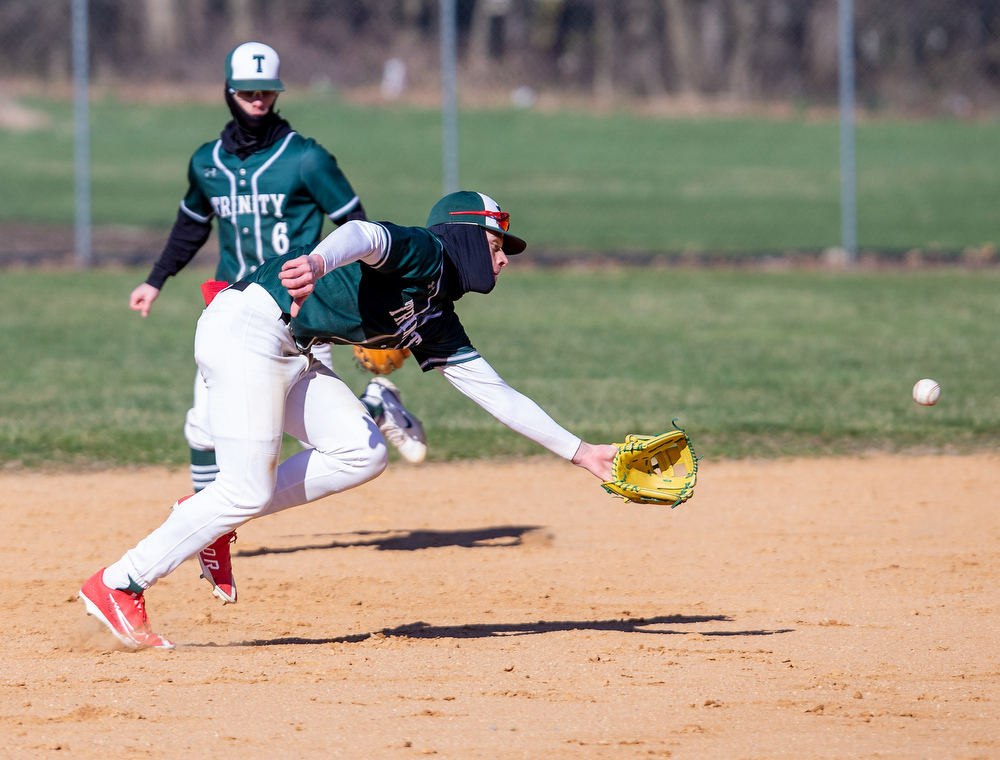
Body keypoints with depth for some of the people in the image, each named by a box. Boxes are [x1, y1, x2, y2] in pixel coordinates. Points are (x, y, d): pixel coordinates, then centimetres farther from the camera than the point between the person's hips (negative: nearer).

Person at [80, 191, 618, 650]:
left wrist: (579, 452, 24)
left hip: (288, 356, 9)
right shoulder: (425, 253, -6)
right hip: (247, 327, -9)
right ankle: (119, 586, -4)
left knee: (362, 453, -3)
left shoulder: (436, 324, 20)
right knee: (248, 489, -13)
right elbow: (365, 235, -27)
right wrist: (318, 262, -50)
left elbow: (495, 394, 25)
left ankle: (208, 519, 4)